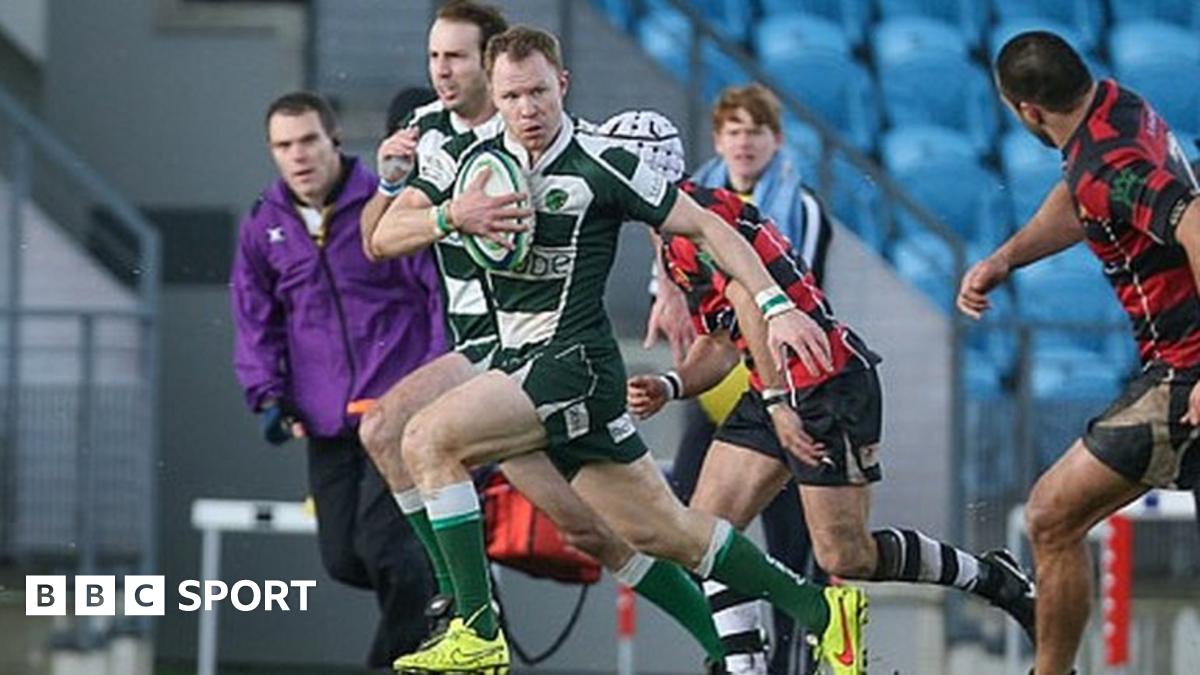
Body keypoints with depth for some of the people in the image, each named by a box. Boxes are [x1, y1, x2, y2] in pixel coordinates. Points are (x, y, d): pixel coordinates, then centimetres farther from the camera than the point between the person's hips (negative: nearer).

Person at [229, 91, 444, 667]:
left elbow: (443, 293, -4)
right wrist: (269, 396, 3)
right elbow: (256, 323, 16)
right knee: (342, 558, 5)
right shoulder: (263, 228, 7)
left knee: (382, 543, -16)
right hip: (328, 422, 5)